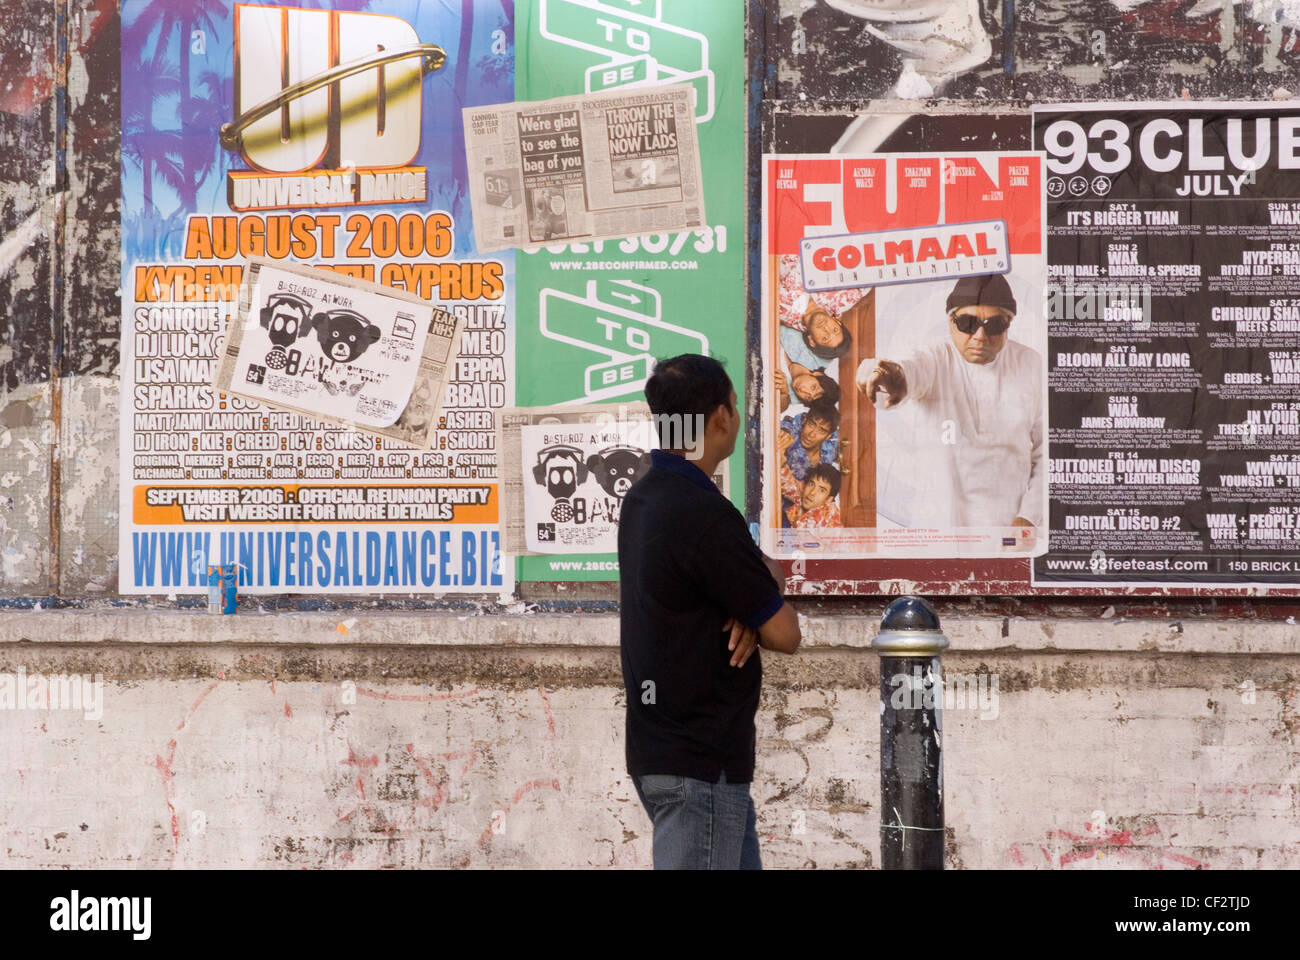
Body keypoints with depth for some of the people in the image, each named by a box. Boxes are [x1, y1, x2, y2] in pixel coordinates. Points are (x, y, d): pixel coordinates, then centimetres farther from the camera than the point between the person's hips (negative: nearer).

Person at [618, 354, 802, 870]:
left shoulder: (644, 497, 10)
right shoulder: (703, 515, -20)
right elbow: (784, 634, -14)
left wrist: (753, 603, -5)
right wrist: (771, 584, 7)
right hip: (698, 763, -10)